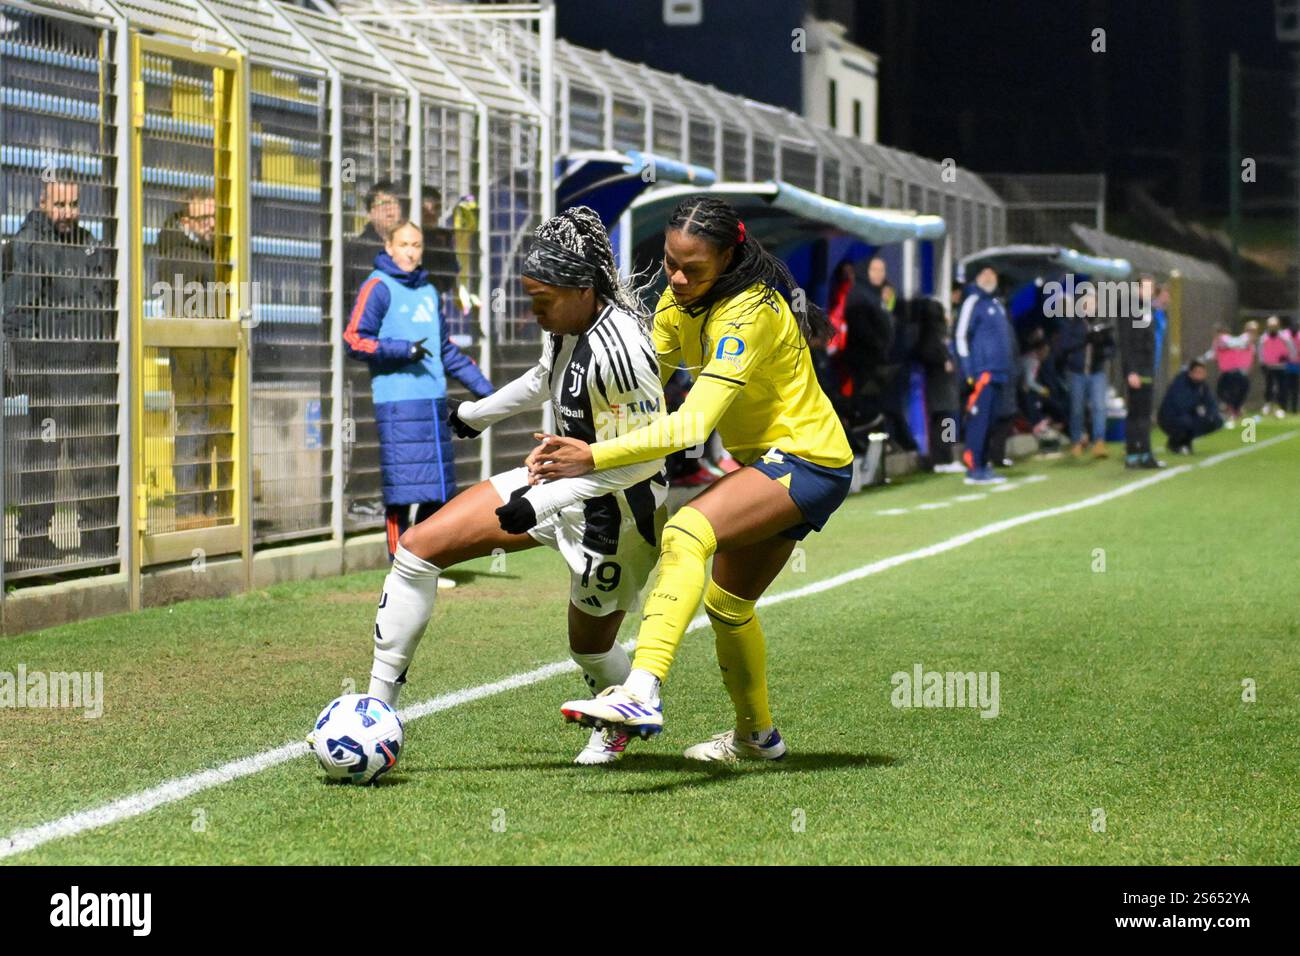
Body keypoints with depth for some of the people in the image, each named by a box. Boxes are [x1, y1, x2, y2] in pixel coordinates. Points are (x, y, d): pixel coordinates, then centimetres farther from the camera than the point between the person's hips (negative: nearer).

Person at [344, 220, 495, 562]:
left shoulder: (428, 291, 20)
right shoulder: (378, 288, -2)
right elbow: (354, 340, -10)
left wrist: (480, 384, 26)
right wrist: (403, 350, -17)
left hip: (433, 400, 7)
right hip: (397, 402, -7)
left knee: (437, 489, 7)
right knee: (402, 488, -8)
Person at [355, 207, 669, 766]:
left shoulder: (618, 348, -30)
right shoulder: (565, 326, -4)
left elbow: (647, 452, -28)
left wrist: (544, 500, -29)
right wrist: (479, 412, 36)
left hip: (615, 510, -9)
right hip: (560, 483, 9)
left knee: (591, 647, 11)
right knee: (417, 547, -2)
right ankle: (377, 710, 1)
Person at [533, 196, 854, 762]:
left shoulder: (748, 315, -25)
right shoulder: (679, 303, 0)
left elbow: (691, 423, -33)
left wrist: (596, 457, -38)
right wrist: (573, 444, -11)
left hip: (807, 461, -10)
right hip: (774, 461, 10)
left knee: (687, 533, -33)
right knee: (727, 605, 21)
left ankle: (642, 694, -48)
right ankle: (757, 736, 44)